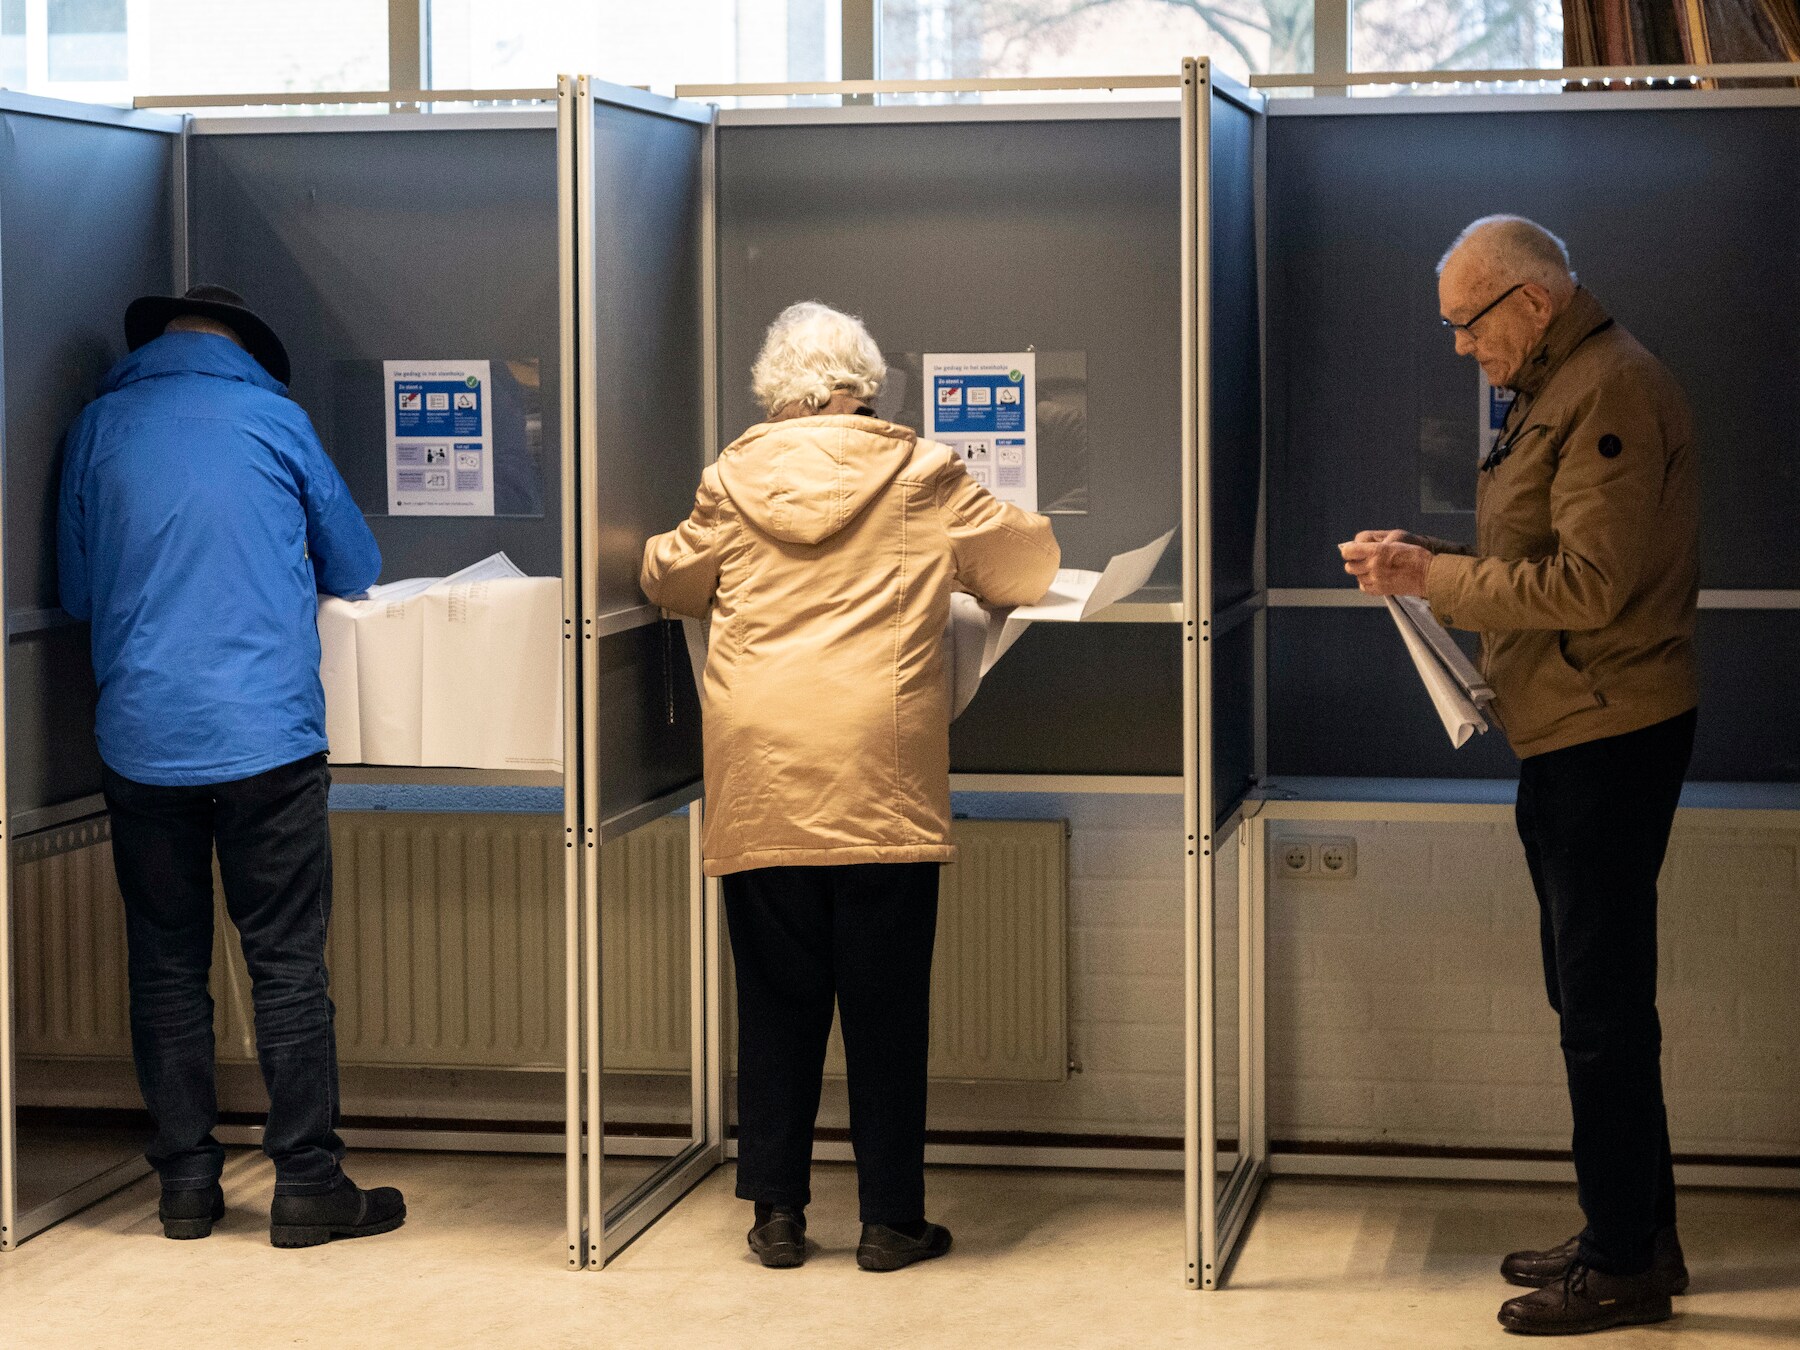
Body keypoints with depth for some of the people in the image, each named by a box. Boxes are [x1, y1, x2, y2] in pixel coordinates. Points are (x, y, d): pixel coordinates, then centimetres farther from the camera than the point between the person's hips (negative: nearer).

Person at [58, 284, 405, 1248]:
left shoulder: (97, 426, 6)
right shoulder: (272, 418, 2)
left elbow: (76, 591, 15)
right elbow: (355, 570, 13)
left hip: (142, 742, 2)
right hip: (266, 738, -2)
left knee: (167, 969, 9)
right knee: (288, 968, 2)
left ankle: (186, 1185, 13)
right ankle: (308, 1184, 4)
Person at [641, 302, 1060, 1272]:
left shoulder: (734, 478, 7)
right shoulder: (921, 476, 4)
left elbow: (670, 581, 21)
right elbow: (1025, 565, 15)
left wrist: (660, 552, 43)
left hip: (758, 782, 2)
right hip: (880, 782, -2)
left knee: (775, 1000, 9)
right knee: (885, 1005, 4)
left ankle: (778, 1213, 13)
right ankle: (890, 1219, 9)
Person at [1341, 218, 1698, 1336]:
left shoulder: (1612, 390, -16)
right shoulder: (1558, 390, 17)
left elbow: (1592, 583, -22)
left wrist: (1437, 576, -15)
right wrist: (1430, 564, 8)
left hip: (1609, 737, -10)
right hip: (1572, 737, 10)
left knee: (1604, 1003, -5)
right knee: (1596, 996, 15)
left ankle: (1628, 1265, 3)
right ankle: (1631, 1235, 24)